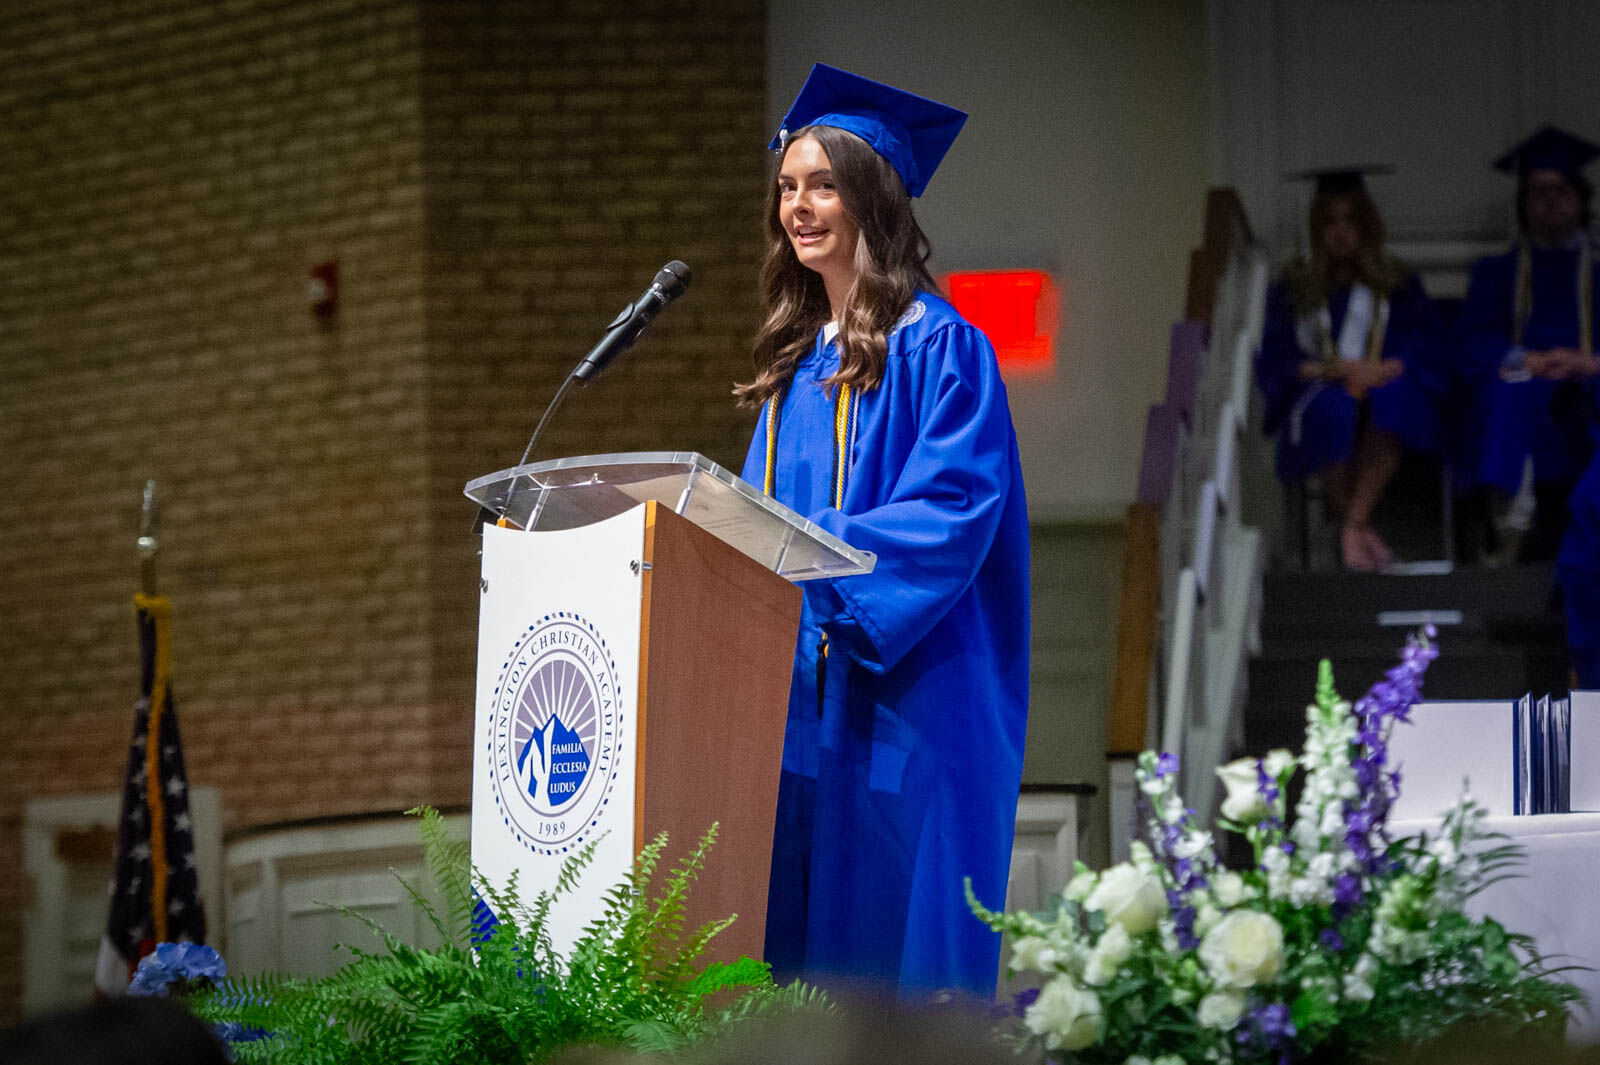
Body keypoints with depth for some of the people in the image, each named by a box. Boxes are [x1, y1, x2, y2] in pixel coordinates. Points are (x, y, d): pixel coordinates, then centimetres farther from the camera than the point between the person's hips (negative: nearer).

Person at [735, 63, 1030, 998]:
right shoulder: (797, 358, 17)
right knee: (797, 937, 6)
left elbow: (956, 510, -17)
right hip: (801, 698, 8)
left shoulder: (937, 348, -7)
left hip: (904, 699, -8)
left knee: (894, 944, -7)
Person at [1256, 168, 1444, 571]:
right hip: (1318, 392, 0)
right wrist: (1328, 370, -12)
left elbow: (1426, 348, 7)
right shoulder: (1293, 288, 19)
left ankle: (1353, 528, -39)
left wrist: (1382, 371, -14)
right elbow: (1274, 359, 6)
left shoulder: (1398, 286, 20)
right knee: (1333, 409, -38)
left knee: (1390, 400, -38)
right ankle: (1362, 532, -33)